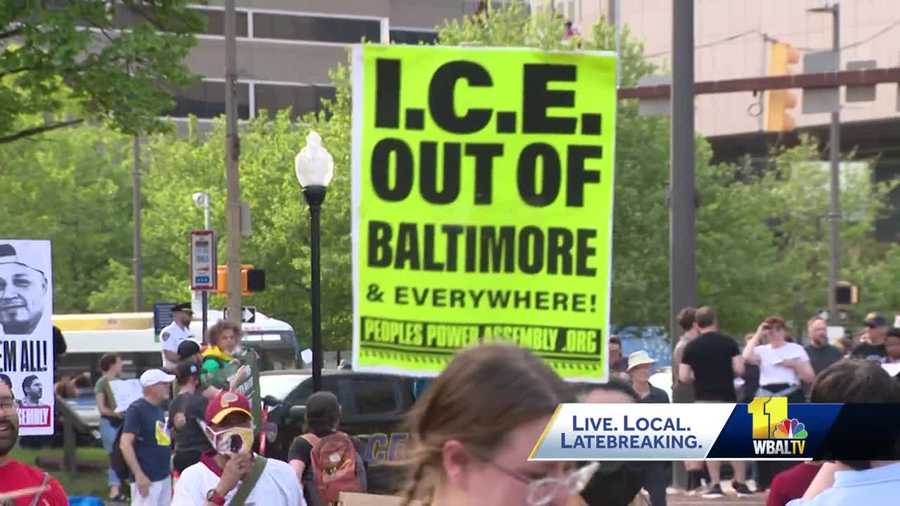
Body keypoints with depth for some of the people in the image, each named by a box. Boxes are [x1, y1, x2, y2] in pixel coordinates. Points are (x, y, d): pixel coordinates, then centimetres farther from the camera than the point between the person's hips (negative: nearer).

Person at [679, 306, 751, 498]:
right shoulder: (728, 342, -2)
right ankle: (740, 483, 8)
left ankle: (715, 485, 0)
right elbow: (739, 369, -7)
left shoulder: (691, 347, -2)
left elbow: (683, 377, -4)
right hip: (727, 398, 0)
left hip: (705, 399, 0)